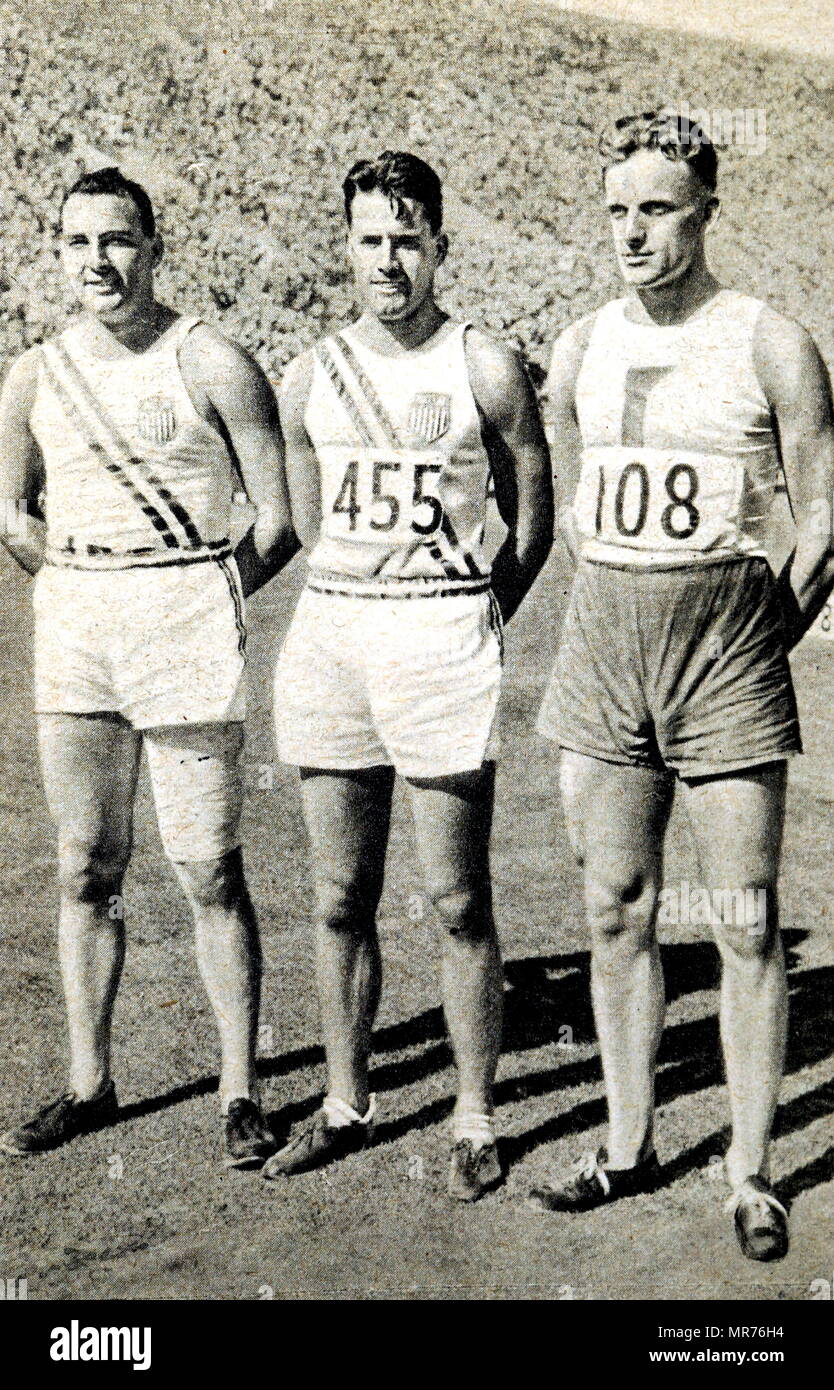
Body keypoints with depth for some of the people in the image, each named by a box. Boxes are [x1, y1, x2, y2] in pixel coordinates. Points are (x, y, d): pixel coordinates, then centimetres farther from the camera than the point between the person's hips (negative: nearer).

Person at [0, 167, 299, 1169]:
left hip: (186, 630, -5)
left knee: (209, 873, -1)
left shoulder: (212, 366, -5)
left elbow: (279, 520, -3)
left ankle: (239, 1093, 11)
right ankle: (89, 1085, 23)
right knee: (85, 869, 10)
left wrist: (200, 602, 0)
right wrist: (81, 590, 12)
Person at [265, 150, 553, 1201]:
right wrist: (354, 612, 15)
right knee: (338, 900, 9)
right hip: (328, 635, 4)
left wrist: (466, 627, 6)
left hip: (444, 640, -4)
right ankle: (345, 1104, 23)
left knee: (458, 906, 0)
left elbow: (533, 524, 6)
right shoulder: (311, 378, 10)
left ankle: (474, 1121, 13)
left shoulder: (486, 373, 0)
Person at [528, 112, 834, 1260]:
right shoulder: (579, 353, 9)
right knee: (617, 909, 9)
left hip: (730, 638, -4)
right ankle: (629, 1147, 22)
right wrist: (626, 629, 15)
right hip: (601, 642, 4)